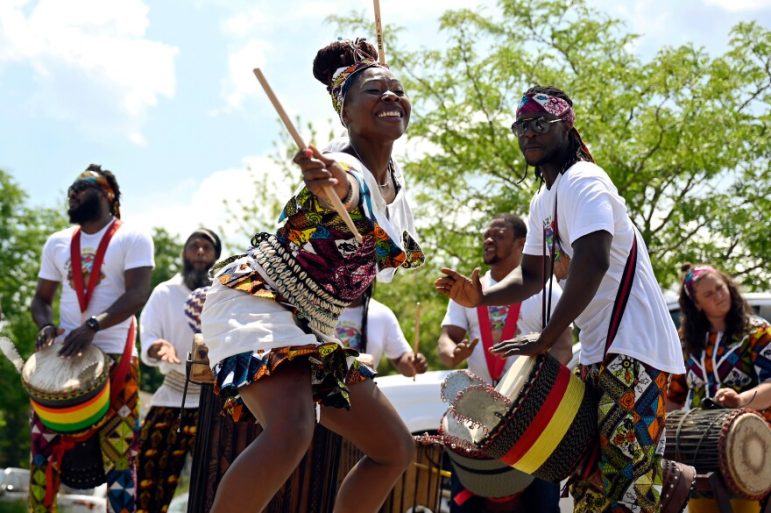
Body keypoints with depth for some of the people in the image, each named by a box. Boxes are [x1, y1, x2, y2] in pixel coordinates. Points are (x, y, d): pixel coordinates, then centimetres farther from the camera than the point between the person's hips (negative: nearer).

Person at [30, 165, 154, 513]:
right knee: (44, 447, 0)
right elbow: (41, 297, 18)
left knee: (119, 452, -5)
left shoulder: (132, 239, 0)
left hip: (115, 359, -4)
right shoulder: (57, 243, 15)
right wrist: (46, 325, -6)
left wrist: (92, 326, -26)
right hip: (62, 356, 5)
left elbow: (136, 295, -12)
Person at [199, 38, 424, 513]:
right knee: (292, 430, -35)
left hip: (313, 330, 9)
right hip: (255, 301, -9)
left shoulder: (396, 180, 7)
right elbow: (341, 186, -48)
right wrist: (328, 185, -68)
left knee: (397, 449, 10)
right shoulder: (342, 168, -19)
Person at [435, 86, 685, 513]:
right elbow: (531, 277, 19)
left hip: (633, 351, -10)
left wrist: (545, 339, -25)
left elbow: (592, 263, -26)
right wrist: (480, 296, -1)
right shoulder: (542, 202, 17)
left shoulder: (582, 182, -13)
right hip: (599, 353, 10)